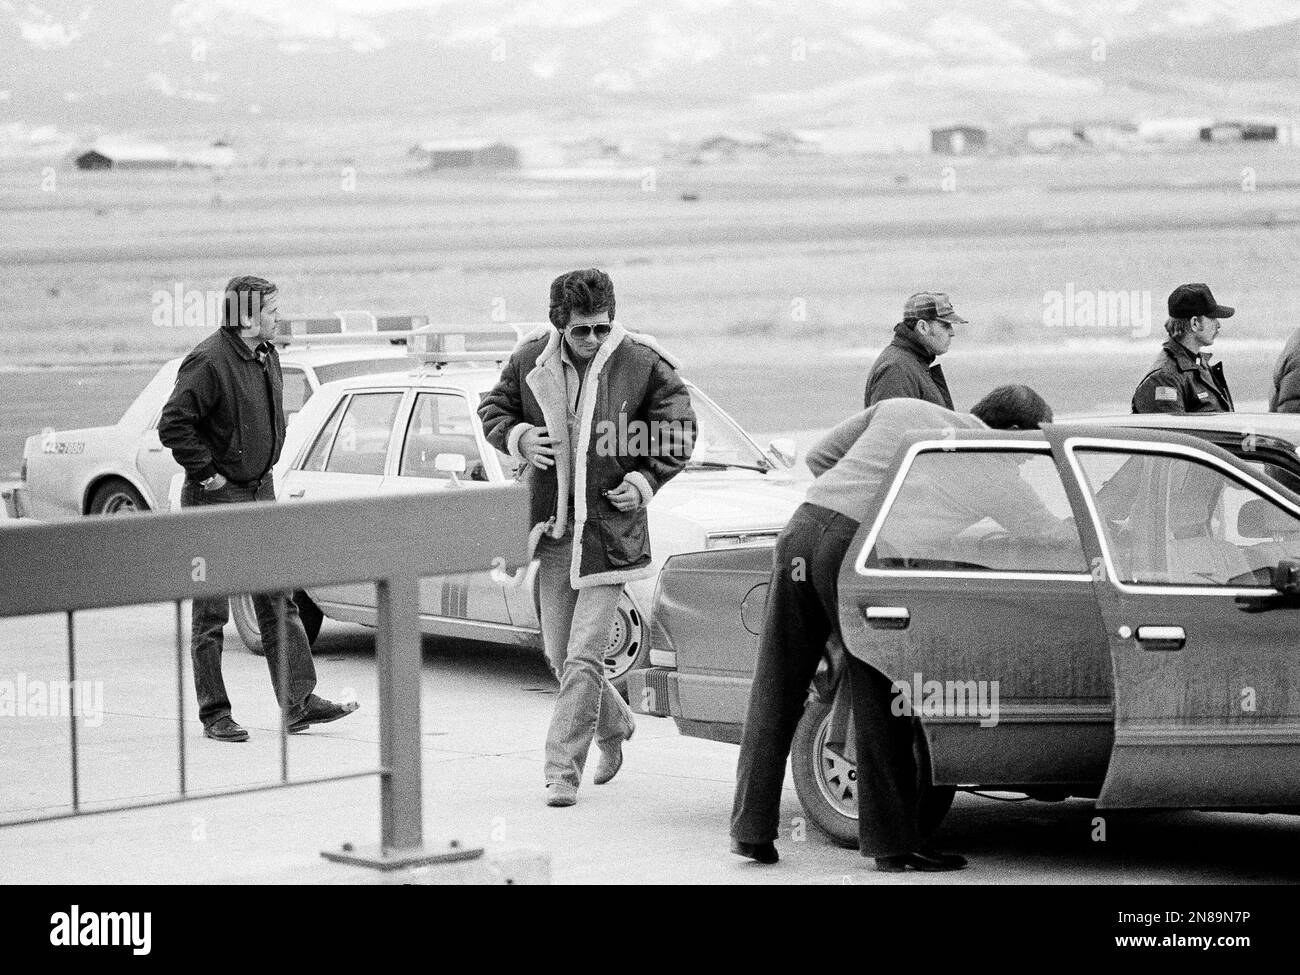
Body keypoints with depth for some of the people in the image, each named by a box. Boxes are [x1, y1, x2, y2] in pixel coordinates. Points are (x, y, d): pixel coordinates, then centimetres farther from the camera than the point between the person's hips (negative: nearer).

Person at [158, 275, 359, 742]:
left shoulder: (266, 355, 9)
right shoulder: (209, 361, -19)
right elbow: (173, 424, -22)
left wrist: (265, 468, 16)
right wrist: (206, 471, -18)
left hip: (260, 492, 8)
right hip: (216, 497, -8)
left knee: (278, 602, 6)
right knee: (211, 612, 1)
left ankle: (299, 702, 7)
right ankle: (214, 714, 6)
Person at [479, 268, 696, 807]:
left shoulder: (642, 364, -8)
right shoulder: (531, 359, -2)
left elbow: (679, 432, 4)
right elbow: (492, 409, 14)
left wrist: (644, 481, -6)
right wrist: (517, 437, -6)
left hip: (609, 528, -4)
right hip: (551, 527, 4)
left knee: (583, 658, -9)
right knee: (560, 656, 12)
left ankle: (563, 771, -2)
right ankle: (614, 726, 40)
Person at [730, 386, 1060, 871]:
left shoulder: (897, 407, 22)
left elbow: (819, 457, 25)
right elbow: (1045, 537, 5)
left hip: (802, 523, 6)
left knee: (775, 691, 12)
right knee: (879, 699, 5)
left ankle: (752, 828, 16)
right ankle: (892, 841, 9)